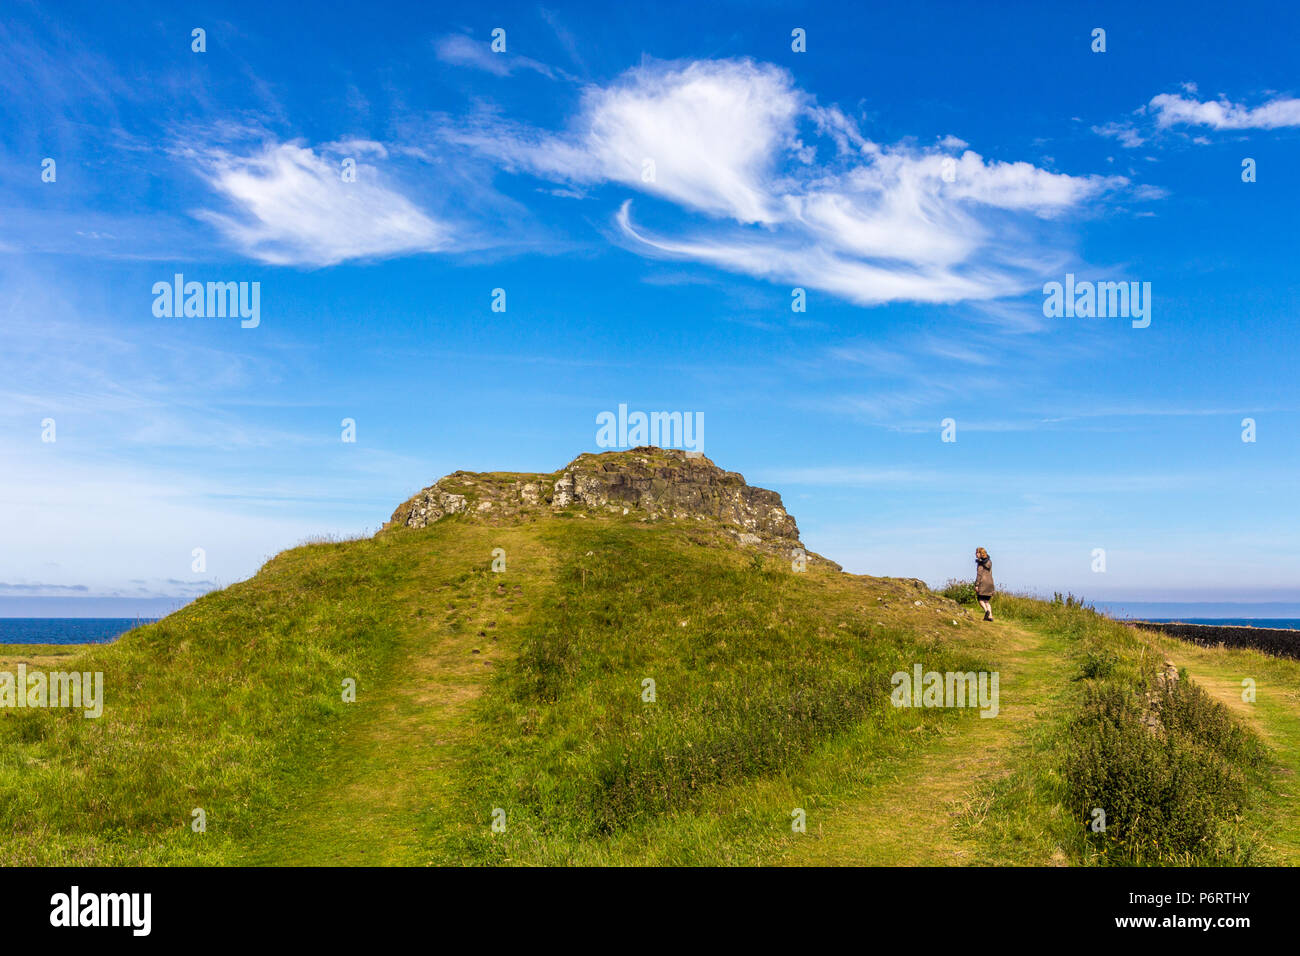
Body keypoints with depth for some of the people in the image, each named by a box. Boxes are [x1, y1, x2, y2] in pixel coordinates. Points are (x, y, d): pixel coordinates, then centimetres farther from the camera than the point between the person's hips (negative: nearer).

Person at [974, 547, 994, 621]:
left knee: (981, 599, 0)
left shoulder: (981, 562, -7)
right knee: (986, 601, 10)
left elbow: (979, 574, -13)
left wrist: (976, 584, -14)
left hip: (983, 582, -7)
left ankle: (986, 610, -24)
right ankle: (990, 616, -1)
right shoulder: (989, 562, 15)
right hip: (990, 582, 7)